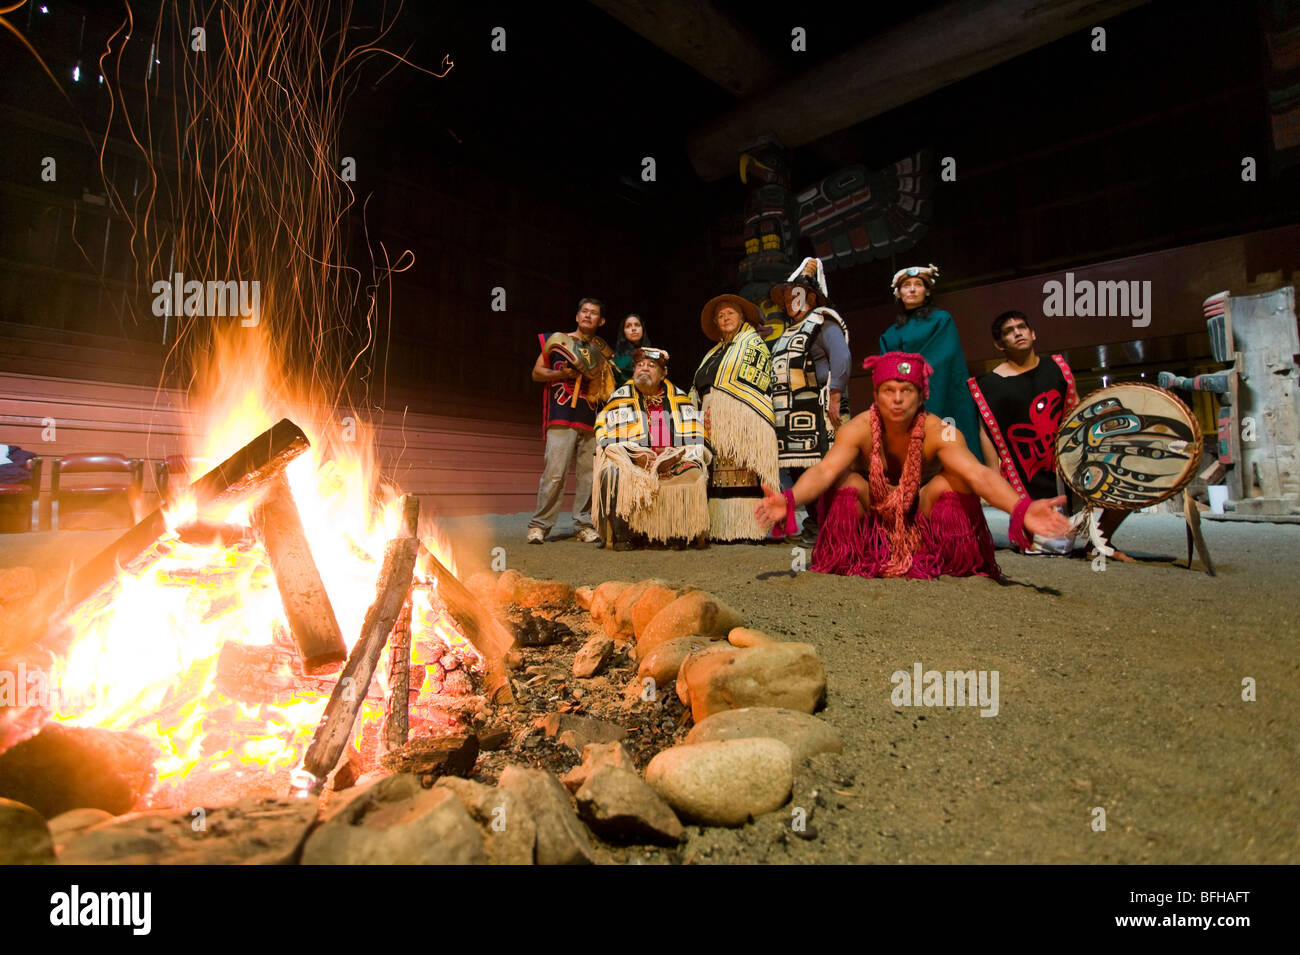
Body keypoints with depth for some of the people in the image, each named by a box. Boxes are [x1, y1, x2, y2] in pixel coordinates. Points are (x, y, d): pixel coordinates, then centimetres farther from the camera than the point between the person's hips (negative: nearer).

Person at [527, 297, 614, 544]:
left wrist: (597, 376, 2)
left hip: (593, 420, 3)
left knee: (588, 473, 0)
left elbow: (610, 389, 24)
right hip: (562, 417, -3)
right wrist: (562, 374, -7)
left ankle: (584, 525, 8)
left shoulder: (604, 351, 19)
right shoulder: (557, 341, 11)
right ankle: (540, 524, -2)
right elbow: (536, 373, 10)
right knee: (555, 472, -11)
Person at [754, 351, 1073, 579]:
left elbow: (979, 473, -36)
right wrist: (789, 500, -59)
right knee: (848, 480, -30)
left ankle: (956, 565, -7)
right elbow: (824, 471, -37)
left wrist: (1021, 509, -56)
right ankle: (847, 562, -9)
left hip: (922, 515, 1)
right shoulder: (859, 429, -22)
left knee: (951, 479, -27)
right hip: (872, 517, 0)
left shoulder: (938, 432, -21)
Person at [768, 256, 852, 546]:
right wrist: (777, 407, 18)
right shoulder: (789, 332, 27)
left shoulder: (823, 322, 0)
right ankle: (813, 524, 15)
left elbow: (842, 359, -14)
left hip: (816, 413, -9)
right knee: (795, 468, 6)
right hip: (790, 416, 9)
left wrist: (835, 399, -22)